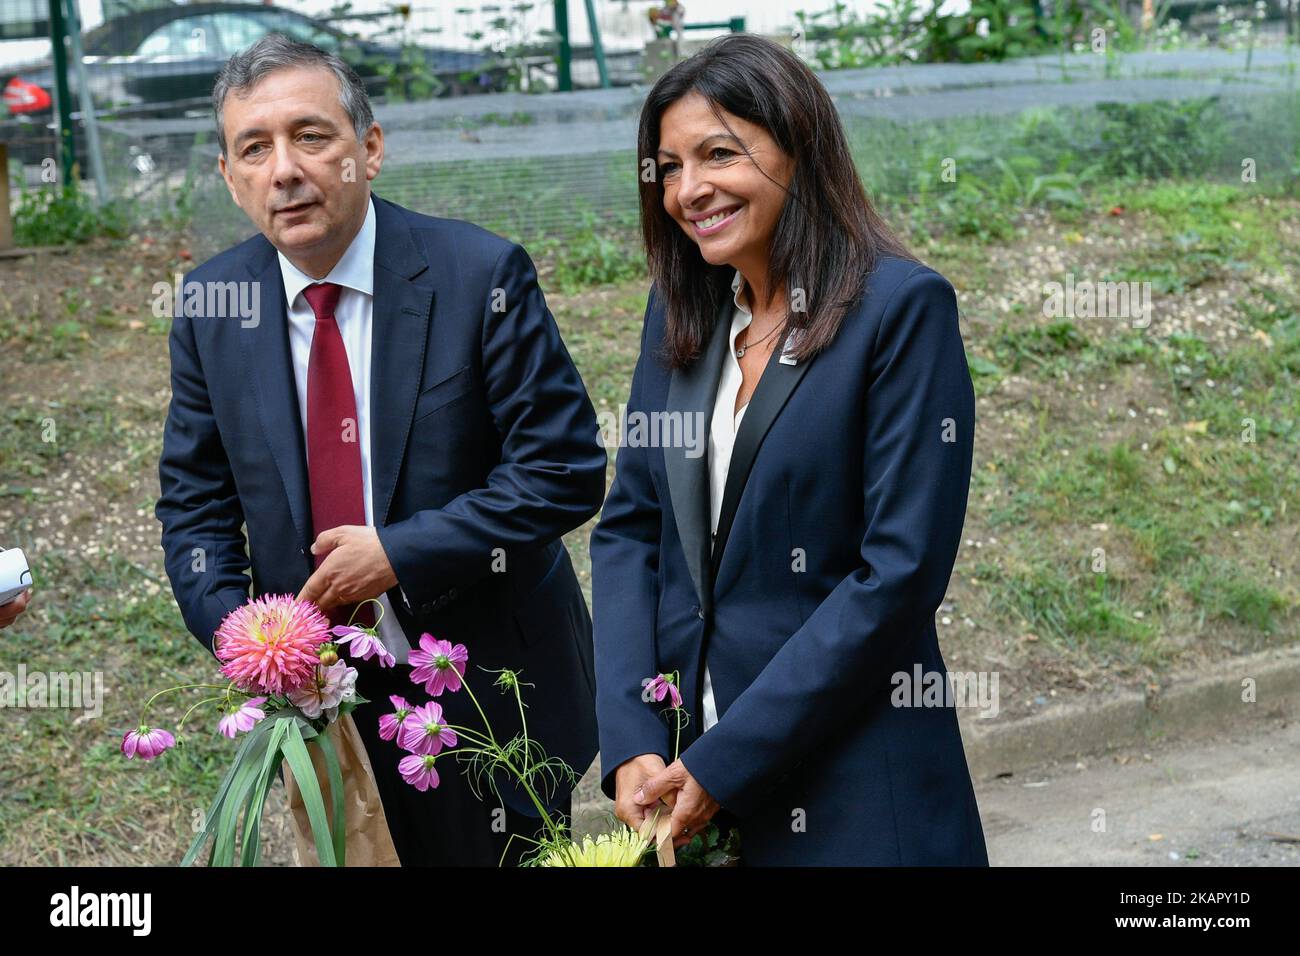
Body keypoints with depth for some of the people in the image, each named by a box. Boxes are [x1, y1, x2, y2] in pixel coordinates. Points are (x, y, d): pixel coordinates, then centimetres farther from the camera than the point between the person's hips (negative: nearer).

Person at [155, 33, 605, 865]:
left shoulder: (480, 275, -14)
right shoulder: (211, 306, -2)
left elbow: (567, 469, -15)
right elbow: (196, 501, 6)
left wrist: (399, 553, -19)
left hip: (491, 696, -3)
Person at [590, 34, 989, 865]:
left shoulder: (902, 306, -12)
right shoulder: (680, 311, 7)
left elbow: (901, 571, -17)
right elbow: (629, 528, 6)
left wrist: (724, 763, -16)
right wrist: (631, 746, -6)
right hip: (684, 764, 5)